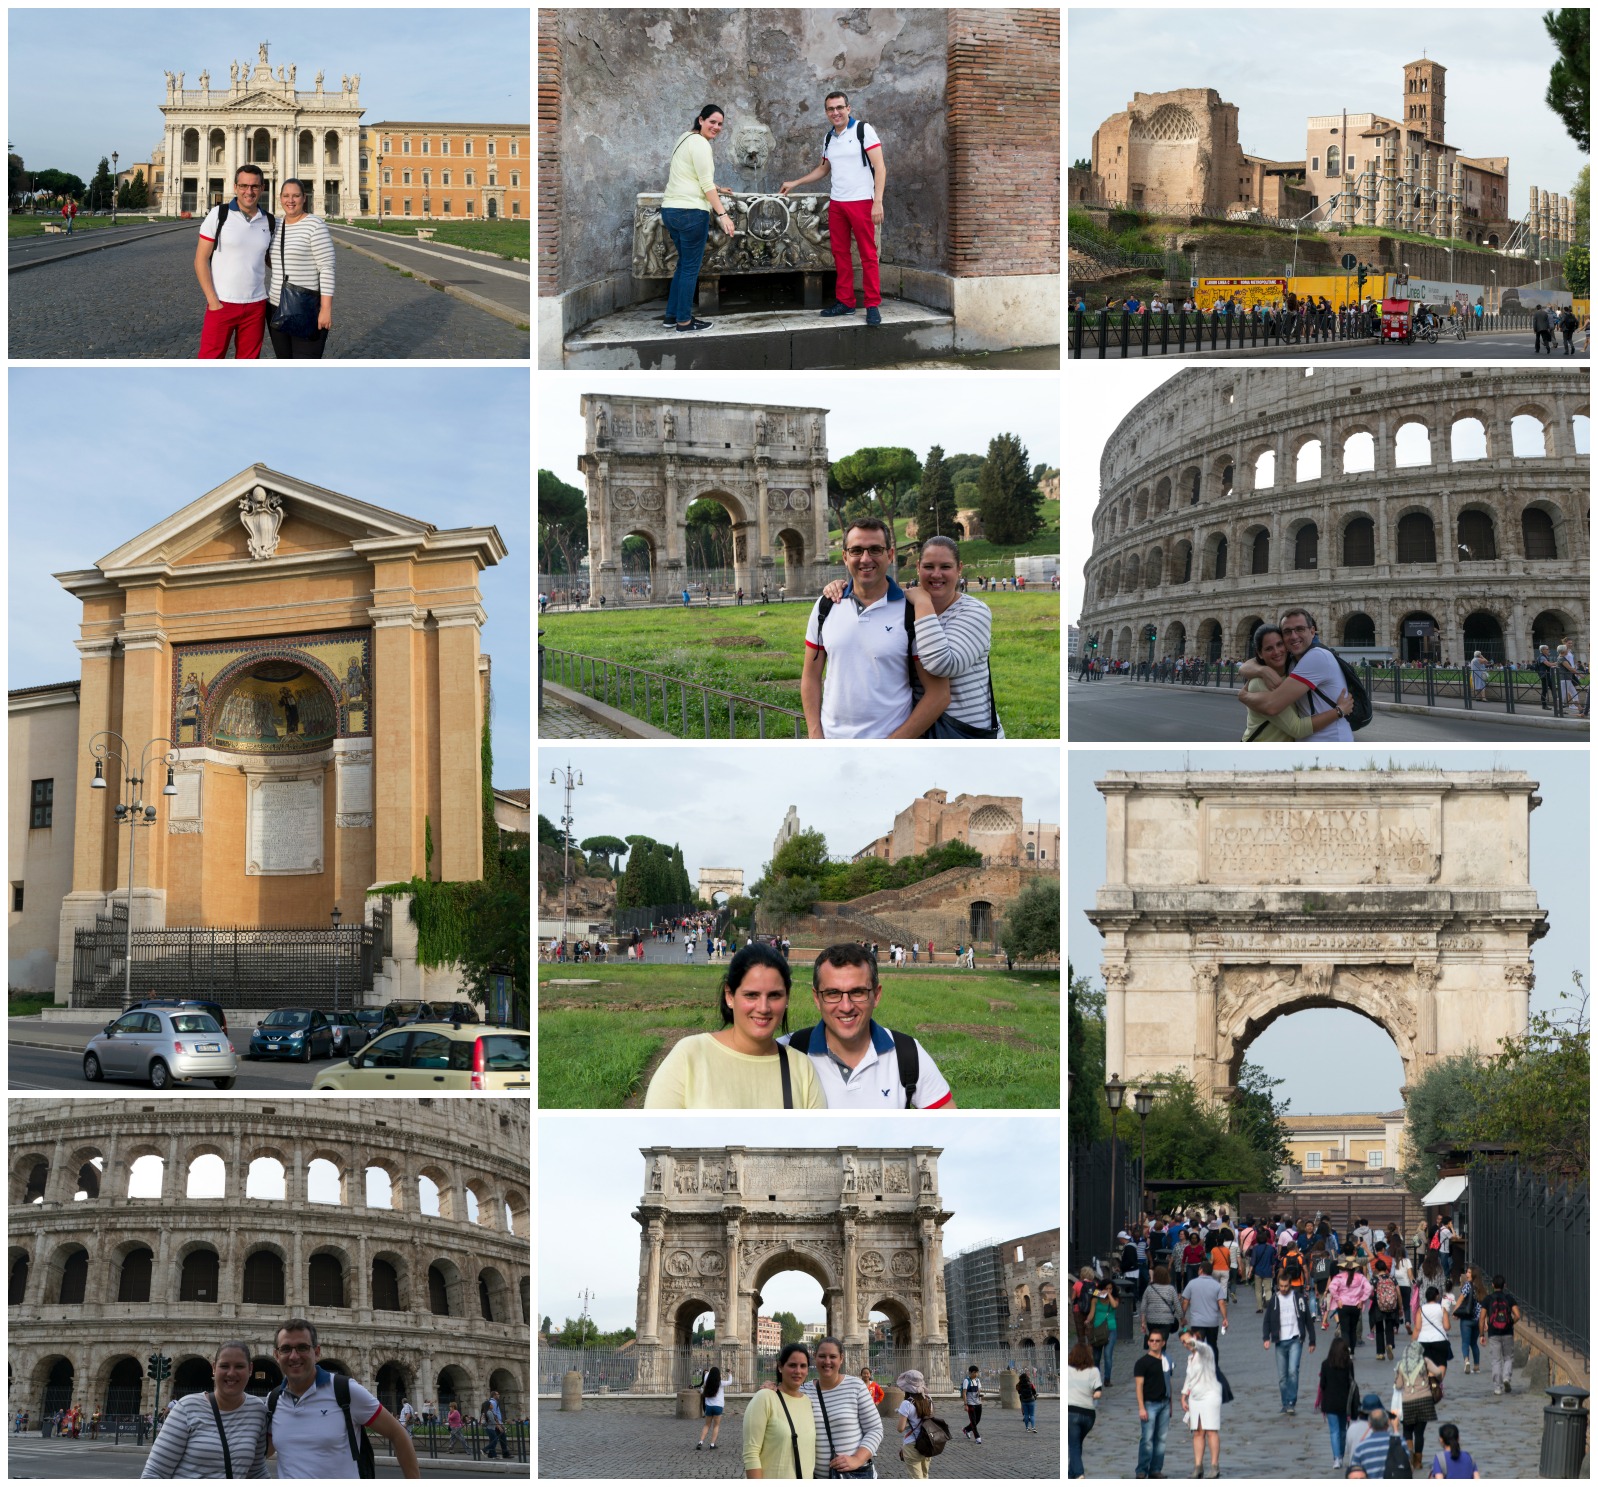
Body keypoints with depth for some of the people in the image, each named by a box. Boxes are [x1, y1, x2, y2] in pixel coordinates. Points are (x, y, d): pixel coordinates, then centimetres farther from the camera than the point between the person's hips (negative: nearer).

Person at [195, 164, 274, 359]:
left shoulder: (269, 222, 7)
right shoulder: (219, 215, -4)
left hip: (255, 306, 4)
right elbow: (201, 260, -4)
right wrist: (213, 300, -11)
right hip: (221, 305, -4)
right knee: (209, 363, -5)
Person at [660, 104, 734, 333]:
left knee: (684, 263, 19)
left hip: (671, 209, 10)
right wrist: (722, 214, -17)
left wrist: (715, 190, 48)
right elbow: (707, 184, -16)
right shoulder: (700, 143, -11)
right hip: (690, 211, -10)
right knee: (691, 268, -3)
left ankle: (672, 314, 21)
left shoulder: (685, 139, 20)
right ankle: (684, 321, 1)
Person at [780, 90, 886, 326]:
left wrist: (878, 201, -18)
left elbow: (879, 167, -11)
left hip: (861, 201, -7)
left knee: (868, 255, -5)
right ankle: (845, 302, 14)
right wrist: (794, 183, 25)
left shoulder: (863, 130, -6)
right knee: (840, 254, 7)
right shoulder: (829, 138, 13)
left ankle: (873, 306, -3)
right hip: (837, 204, 7)